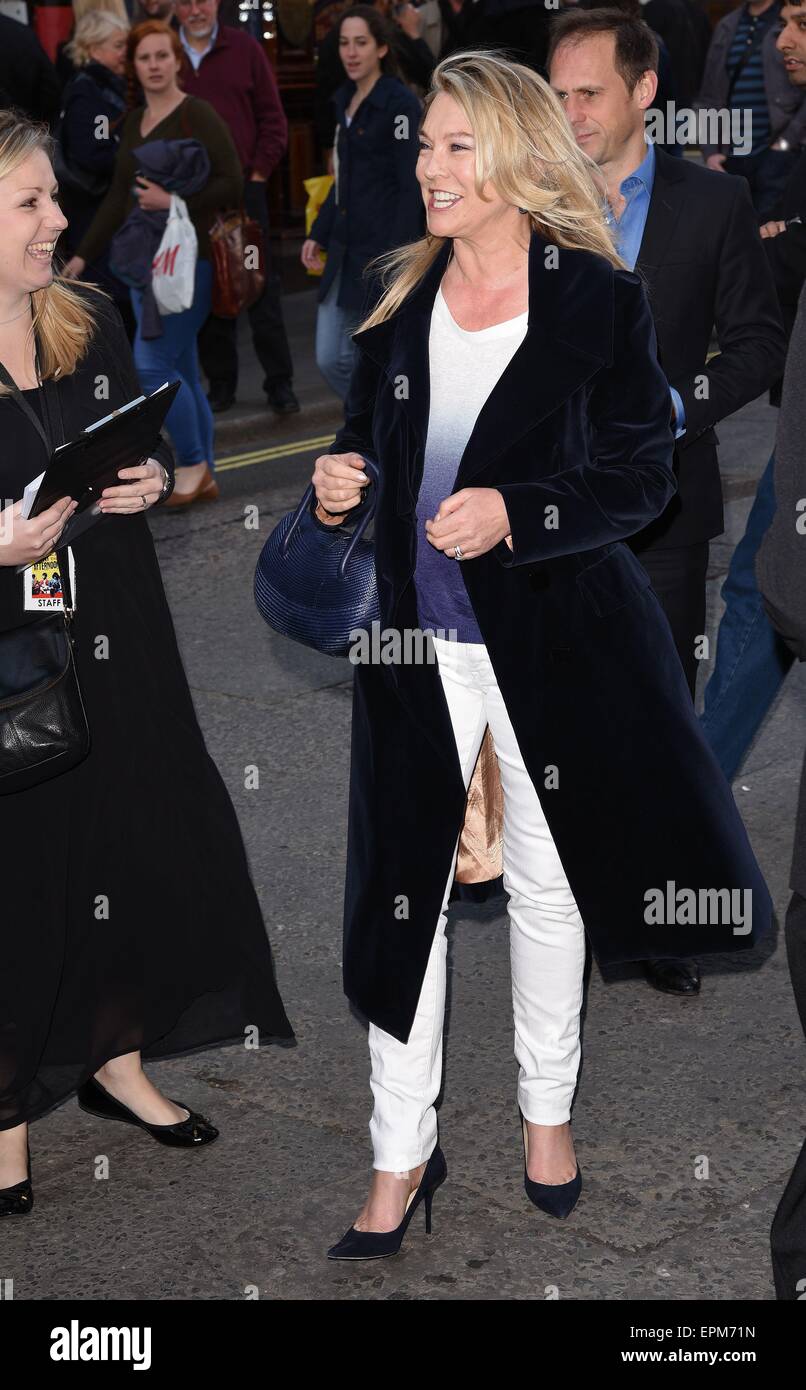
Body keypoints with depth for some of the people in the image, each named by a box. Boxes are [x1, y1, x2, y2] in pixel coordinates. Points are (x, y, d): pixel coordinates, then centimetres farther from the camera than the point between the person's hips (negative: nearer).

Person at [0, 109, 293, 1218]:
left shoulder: (92, 324, 3)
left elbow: (148, 447, 17)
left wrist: (152, 481, -5)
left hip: (115, 640, 6)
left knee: (141, 846, 14)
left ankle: (116, 1060, 35)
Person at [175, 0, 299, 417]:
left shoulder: (244, 49, 2)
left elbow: (273, 118, 3)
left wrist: (258, 172, -2)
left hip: (244, 187, -1)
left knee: (261, 288, 1)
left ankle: (279, 383, 7)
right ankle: (220, 383, 15)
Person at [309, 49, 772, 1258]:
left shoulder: (601, 301, -7)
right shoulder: (400, 298, 4)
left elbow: (645, 476, -7)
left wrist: (517, 513, -21)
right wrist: (340, 481, -8)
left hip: (554, 636, -3)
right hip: (418, 637, 3)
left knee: (547, 878, 13)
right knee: (400, 888, 4)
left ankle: (547, 1110, 35)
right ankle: (402, 1156, 17)